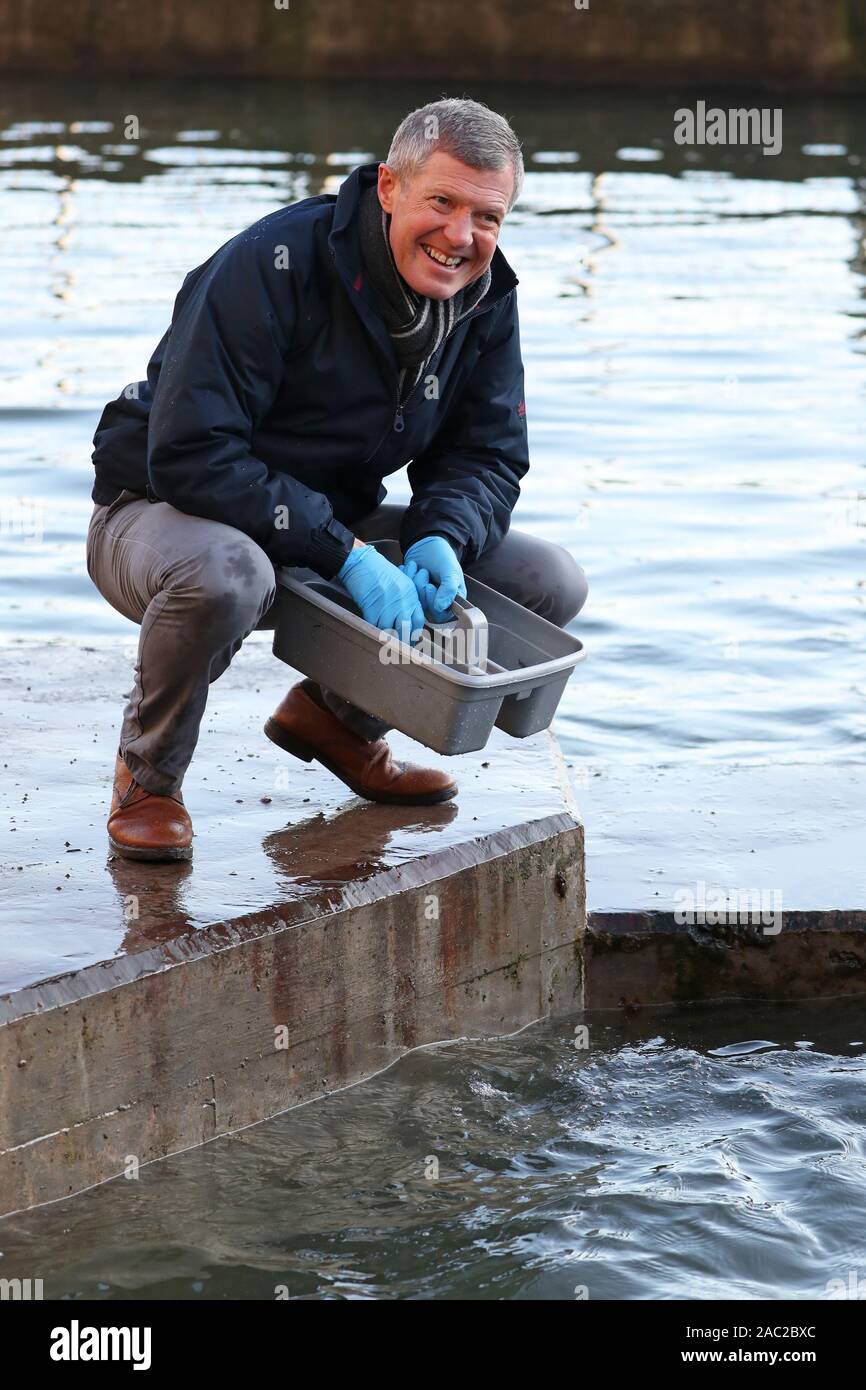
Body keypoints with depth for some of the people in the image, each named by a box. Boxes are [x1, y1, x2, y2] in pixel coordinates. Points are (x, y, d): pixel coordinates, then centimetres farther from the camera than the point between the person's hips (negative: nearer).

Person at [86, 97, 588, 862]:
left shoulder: (485, 297, -6)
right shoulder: (271, 267, -27)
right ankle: (148, 778, -12)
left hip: (331, 522, 6)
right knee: (224, 574, -44)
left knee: (550, 584, -6)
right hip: (167, 509, -6)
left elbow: (486, 457, 1)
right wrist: (347, 555, -36)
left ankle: (341, 719, 14)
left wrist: (442, 540, -24)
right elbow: (192, 457, -31)